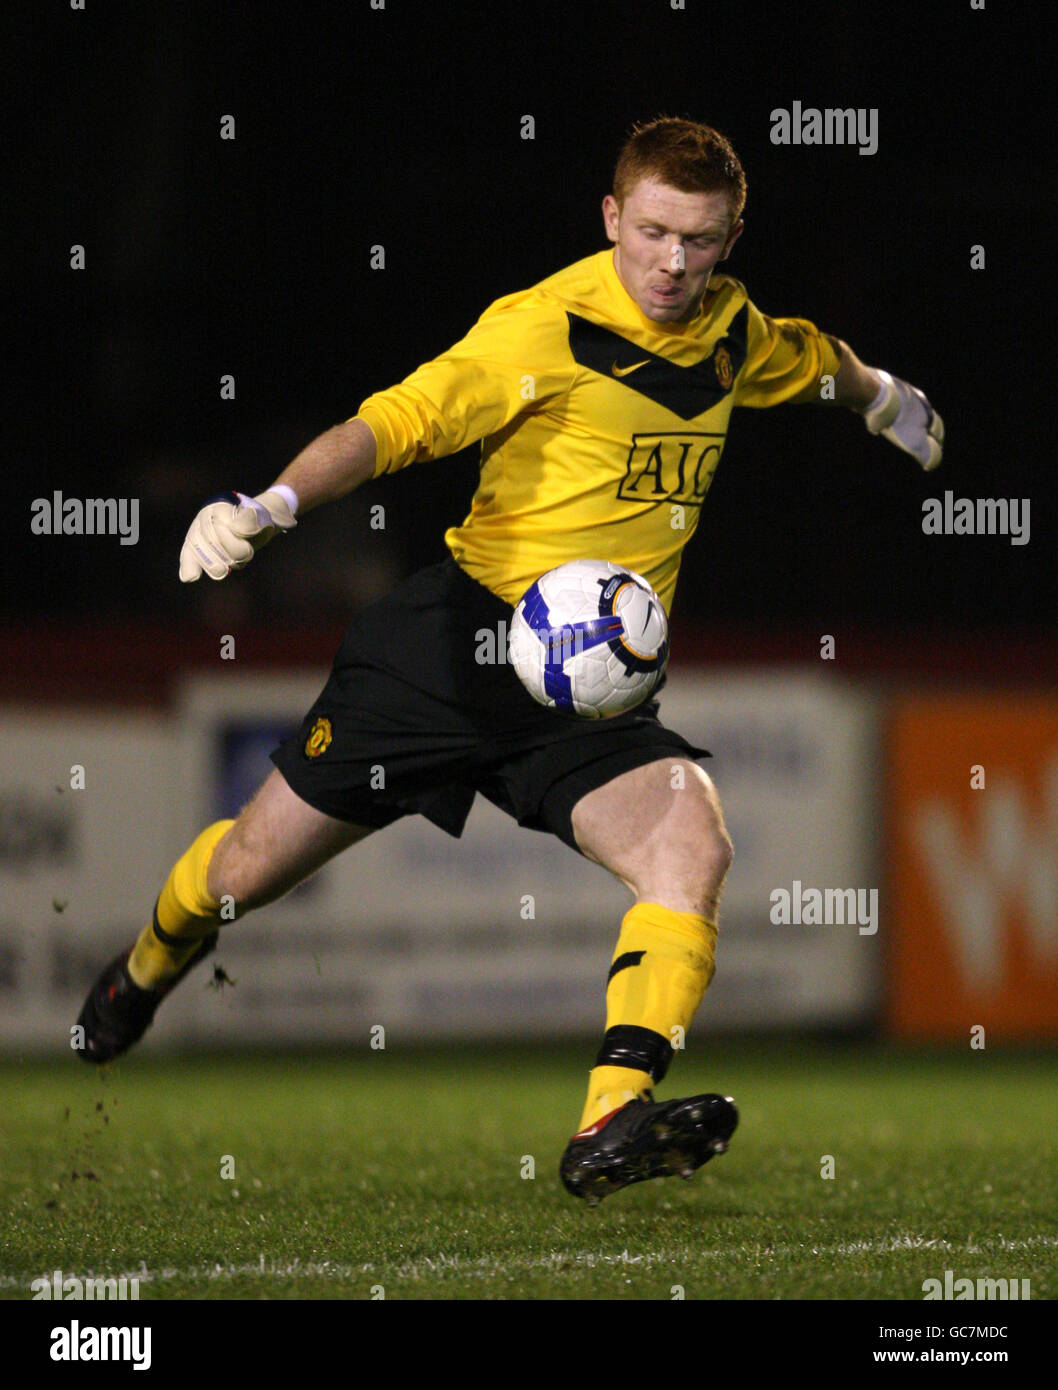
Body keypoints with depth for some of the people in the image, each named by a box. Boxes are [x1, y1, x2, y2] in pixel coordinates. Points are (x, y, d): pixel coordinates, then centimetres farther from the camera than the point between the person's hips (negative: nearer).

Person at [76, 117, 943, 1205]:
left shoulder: (735, 334, 6)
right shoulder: (544, 328, -14)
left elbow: (813, 362, 31)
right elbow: (392, 425, -20)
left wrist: (888, 401, 50)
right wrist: (269, 505, -35)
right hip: (462, 633, -4)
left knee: (691, 850, -26)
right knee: (249, 870, 6)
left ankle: (610, 1133, -35)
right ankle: (144, 975, 42)